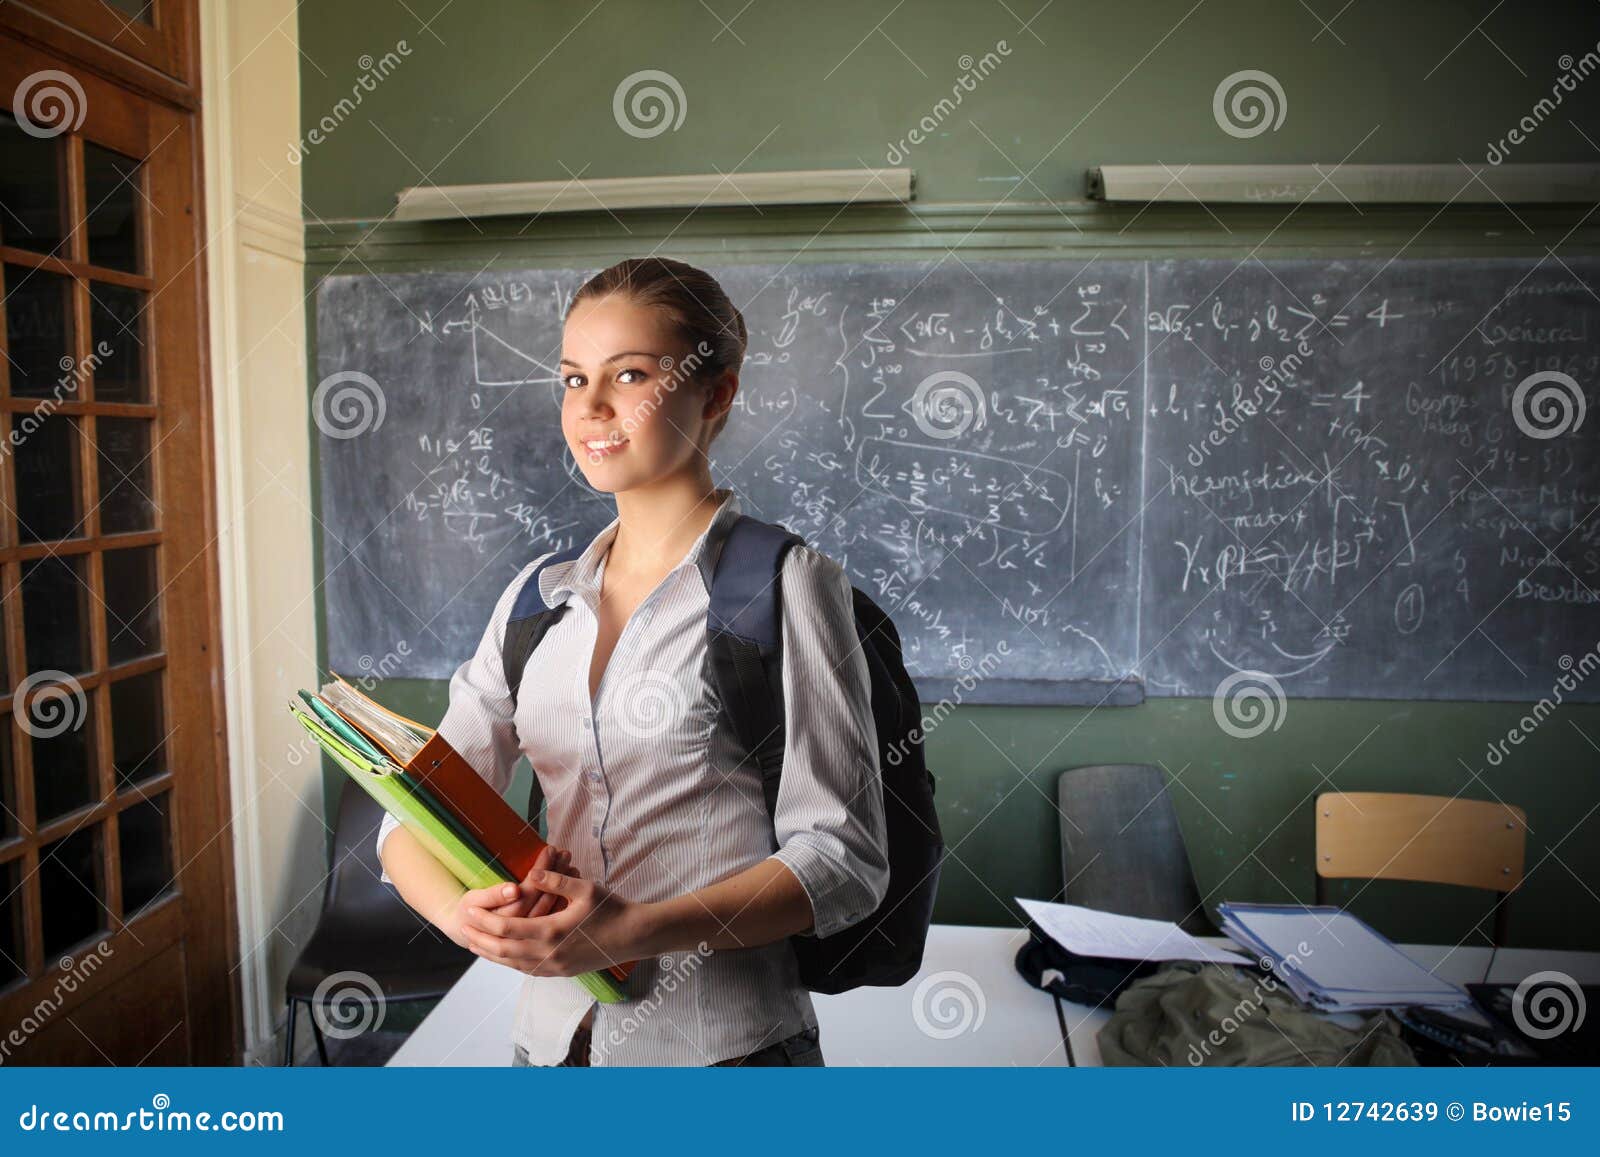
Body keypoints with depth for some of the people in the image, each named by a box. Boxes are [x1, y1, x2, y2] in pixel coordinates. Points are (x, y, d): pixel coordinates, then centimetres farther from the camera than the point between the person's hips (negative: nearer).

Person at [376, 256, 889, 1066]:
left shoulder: (785, 584, -11)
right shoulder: (539, 597, 5)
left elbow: (845, 856, -14)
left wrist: (631, 931, -23)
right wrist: (461, 911, -18)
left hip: (722, 1043, -4)